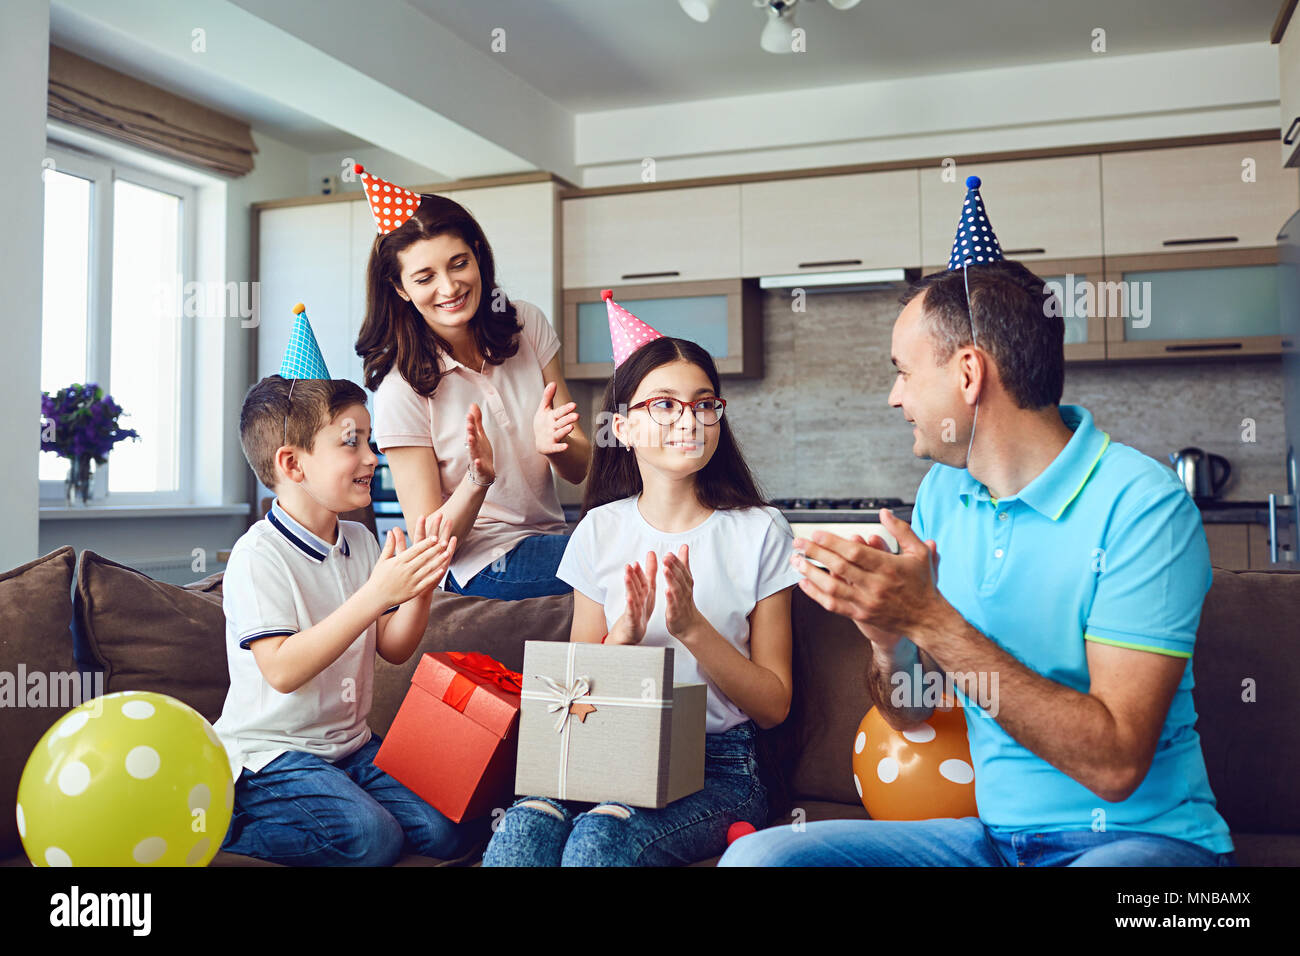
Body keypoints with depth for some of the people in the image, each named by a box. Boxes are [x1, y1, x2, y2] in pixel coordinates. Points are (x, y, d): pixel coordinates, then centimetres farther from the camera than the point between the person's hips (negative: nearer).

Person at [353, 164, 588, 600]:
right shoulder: (402, 389, -12)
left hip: (552, 540, 5)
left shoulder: (526, 325, 1)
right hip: (482, 567, -5)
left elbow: (582, 469, 2)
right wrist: (478, 481, -30)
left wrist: (553, 446, -22)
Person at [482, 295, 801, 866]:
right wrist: (623, 637, -12)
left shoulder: (759, 532, 0)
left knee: (598, 837, -32)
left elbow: (773, 706, -2)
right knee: (521, 830, -31)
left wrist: (692, 627, -17)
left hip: (718, 769, -2)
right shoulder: (600, 531, 7)